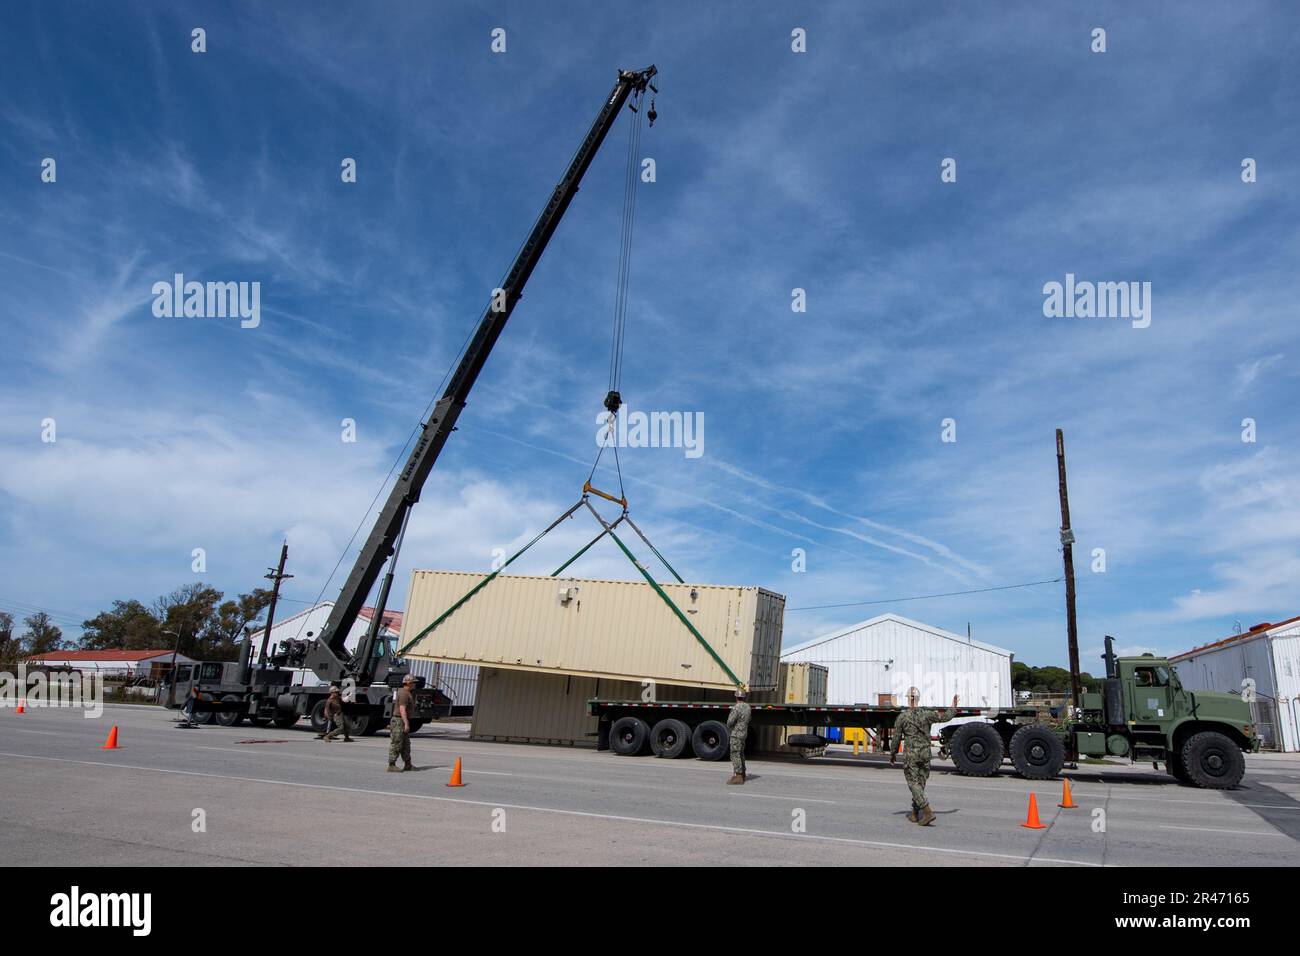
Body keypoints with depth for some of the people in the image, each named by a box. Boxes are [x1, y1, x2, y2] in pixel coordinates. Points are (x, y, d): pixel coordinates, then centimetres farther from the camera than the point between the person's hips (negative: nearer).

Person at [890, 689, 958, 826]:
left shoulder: (902, 717, -8)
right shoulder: (926, 715, -2)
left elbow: (896, 738, -2)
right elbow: (945, 717, 7)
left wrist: (892, 753, 12)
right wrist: (953, 707, 25)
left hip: (911, 755, -4)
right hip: (925, 754, 4)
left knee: (914, 784, -1)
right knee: (920, 783, 15)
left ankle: (928, 812, -16)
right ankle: (915, 814, 23)